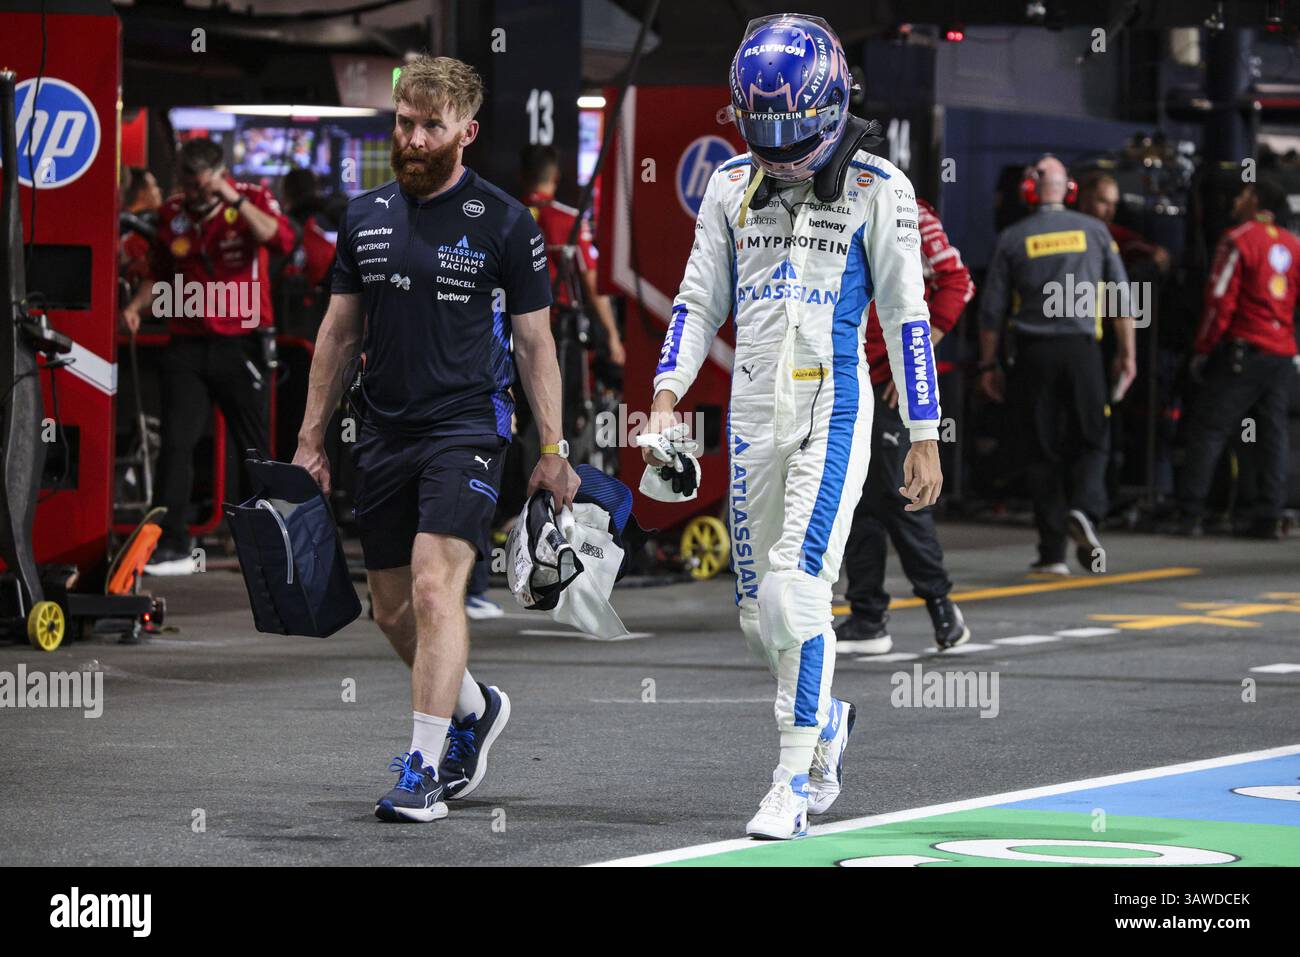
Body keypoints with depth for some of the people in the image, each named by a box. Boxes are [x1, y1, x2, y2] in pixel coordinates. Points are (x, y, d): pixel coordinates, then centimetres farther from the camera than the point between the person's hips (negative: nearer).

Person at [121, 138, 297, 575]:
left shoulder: (253, 199, -4)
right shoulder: (173, 214, 7)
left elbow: (281, 240, -25)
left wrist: (235, 200, -26)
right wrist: (136, 306, 5)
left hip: (240, 345, -3)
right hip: (188, 346, 3)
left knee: (256, 447, 6)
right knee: (175, 443, -7)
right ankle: (171, 546, -5)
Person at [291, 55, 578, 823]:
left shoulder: (505, 224, -3)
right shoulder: (366, 218, 9)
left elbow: (535, 343, 2)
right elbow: (340, 333, 16)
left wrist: (552, 451, -1)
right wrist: (312, 438, 13)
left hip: (466, 429, -5)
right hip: (384, 434, 5)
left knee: (434, 587, -18)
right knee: (393, 608, 9)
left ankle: (425, 771, -15)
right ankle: (475, 708, 36)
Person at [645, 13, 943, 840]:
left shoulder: (876, 189, -4)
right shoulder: (732, 185, 8)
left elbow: (906, 315, -1)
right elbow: (699, 300, 12)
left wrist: (925, 438, -2)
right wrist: (666, 398, -1)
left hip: (832, 411, -5)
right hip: (753, 414, 5)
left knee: (795, 590, -16)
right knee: (762, 616, 9)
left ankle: (796, 781, -9)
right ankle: (825, 717, 37)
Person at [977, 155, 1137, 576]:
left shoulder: (1012, 239, 2)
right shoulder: (1094, 231, 5)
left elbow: (992, 310, 2)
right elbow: (1122, 297, 4)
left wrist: (988, 365, 11)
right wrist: (1127, 353, 11)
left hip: (1033, 352, 0)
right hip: (1082, 350, 0)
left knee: (1043, 452, 5)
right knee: (1090, 441, 10)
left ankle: (1052, 552, 3)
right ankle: (1085, 508, -19)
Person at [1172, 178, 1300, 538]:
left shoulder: (1238, 240, -6)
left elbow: (1221, 300, -9)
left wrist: (1203, 350, -3)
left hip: (1244, 350, -5)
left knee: (1207, 429, -1)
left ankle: (1190, 515, -6)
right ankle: (1268, 518, 3)